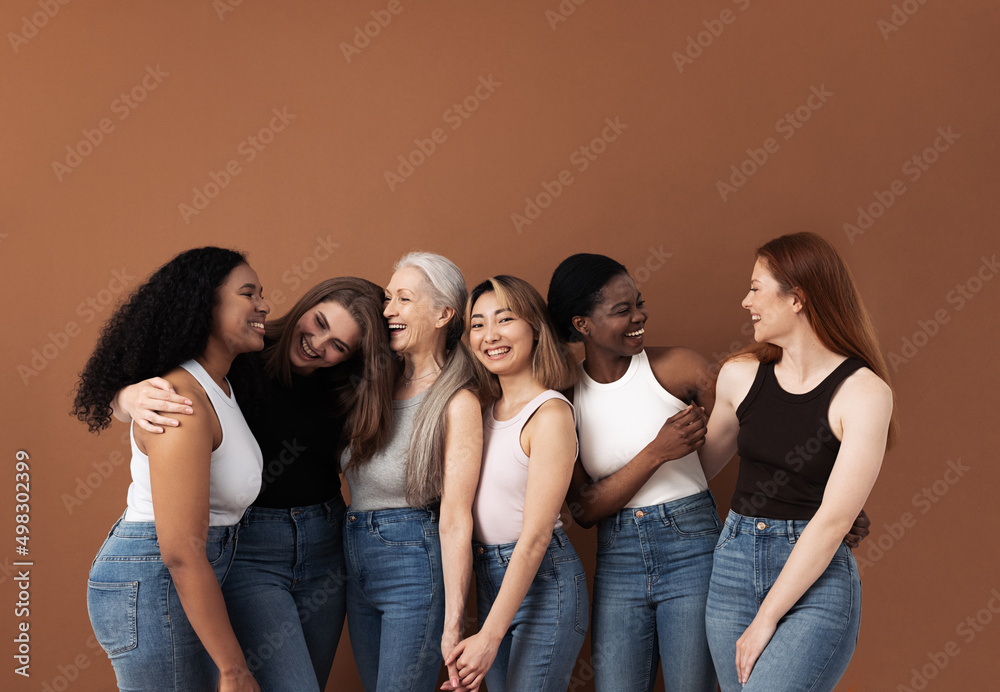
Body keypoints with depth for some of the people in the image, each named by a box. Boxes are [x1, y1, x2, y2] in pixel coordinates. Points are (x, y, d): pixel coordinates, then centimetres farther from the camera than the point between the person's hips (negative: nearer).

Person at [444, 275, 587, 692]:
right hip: (490, 579, 7)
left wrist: (489, 637, -19)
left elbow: (535, 536, -19)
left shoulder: (550, 413, -16)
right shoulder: (488, 410, 7)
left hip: (543, 581, -7)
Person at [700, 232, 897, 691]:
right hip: (733, 566, 5)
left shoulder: (864, 391, -10)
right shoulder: (740, 376, 5)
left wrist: (767, 618, -14)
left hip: (817, 578, -5)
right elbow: (703, 462, 21)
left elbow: (834, 518, -14)